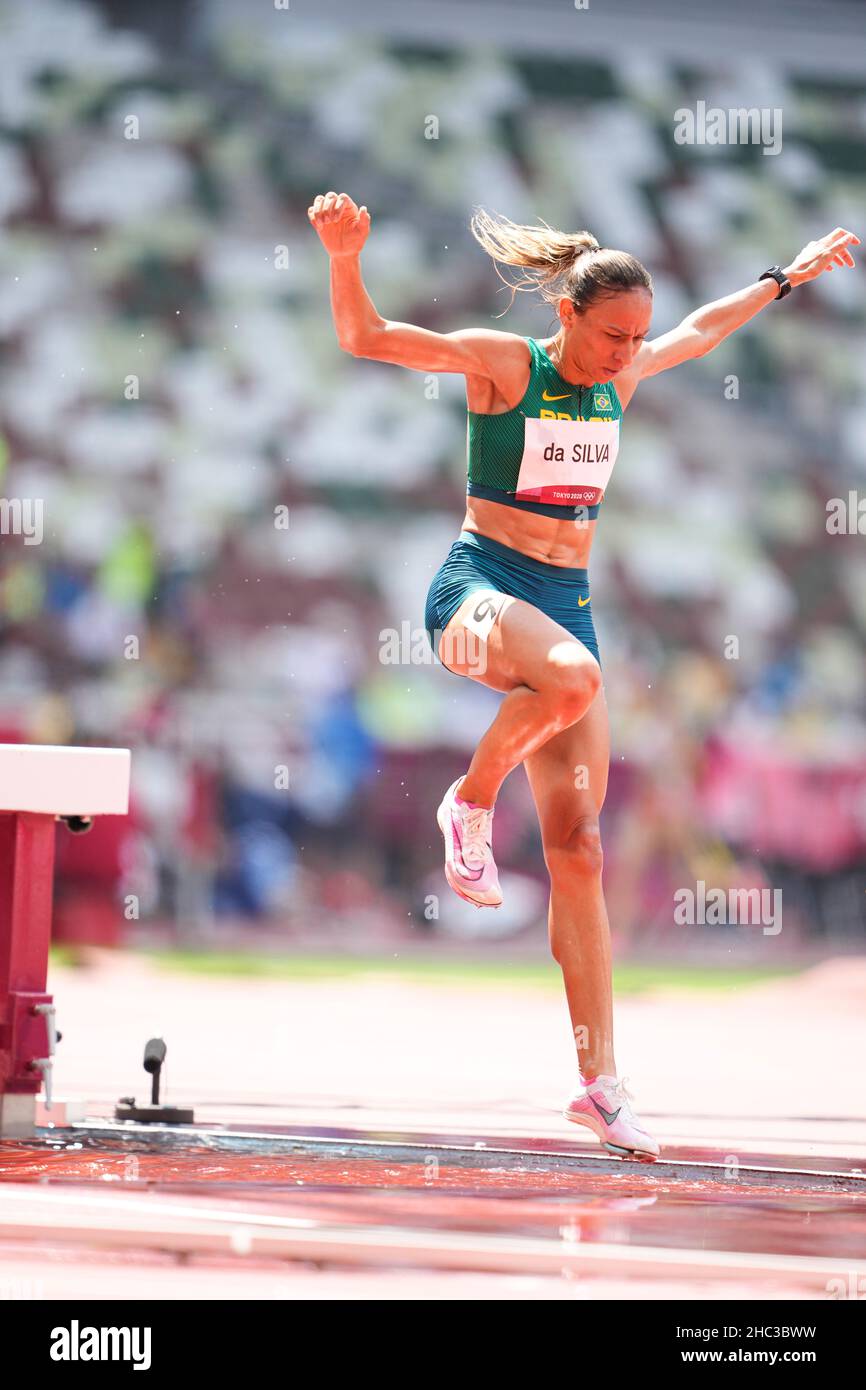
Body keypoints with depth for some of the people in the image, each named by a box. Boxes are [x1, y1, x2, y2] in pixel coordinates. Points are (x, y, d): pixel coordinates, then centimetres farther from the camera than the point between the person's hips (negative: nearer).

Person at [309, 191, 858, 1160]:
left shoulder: (619, 379, 10)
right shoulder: (501, 363, -8)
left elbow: (701, 330, 31)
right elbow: (364, 338, -14)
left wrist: (787, 277, 39)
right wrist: (344, 254, -31)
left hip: (567, 601, 6)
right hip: (479, 584, -6)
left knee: (577, 846, -2)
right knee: (571, 679, -41)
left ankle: (599, 1083, -1)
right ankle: (470, 802, -11)